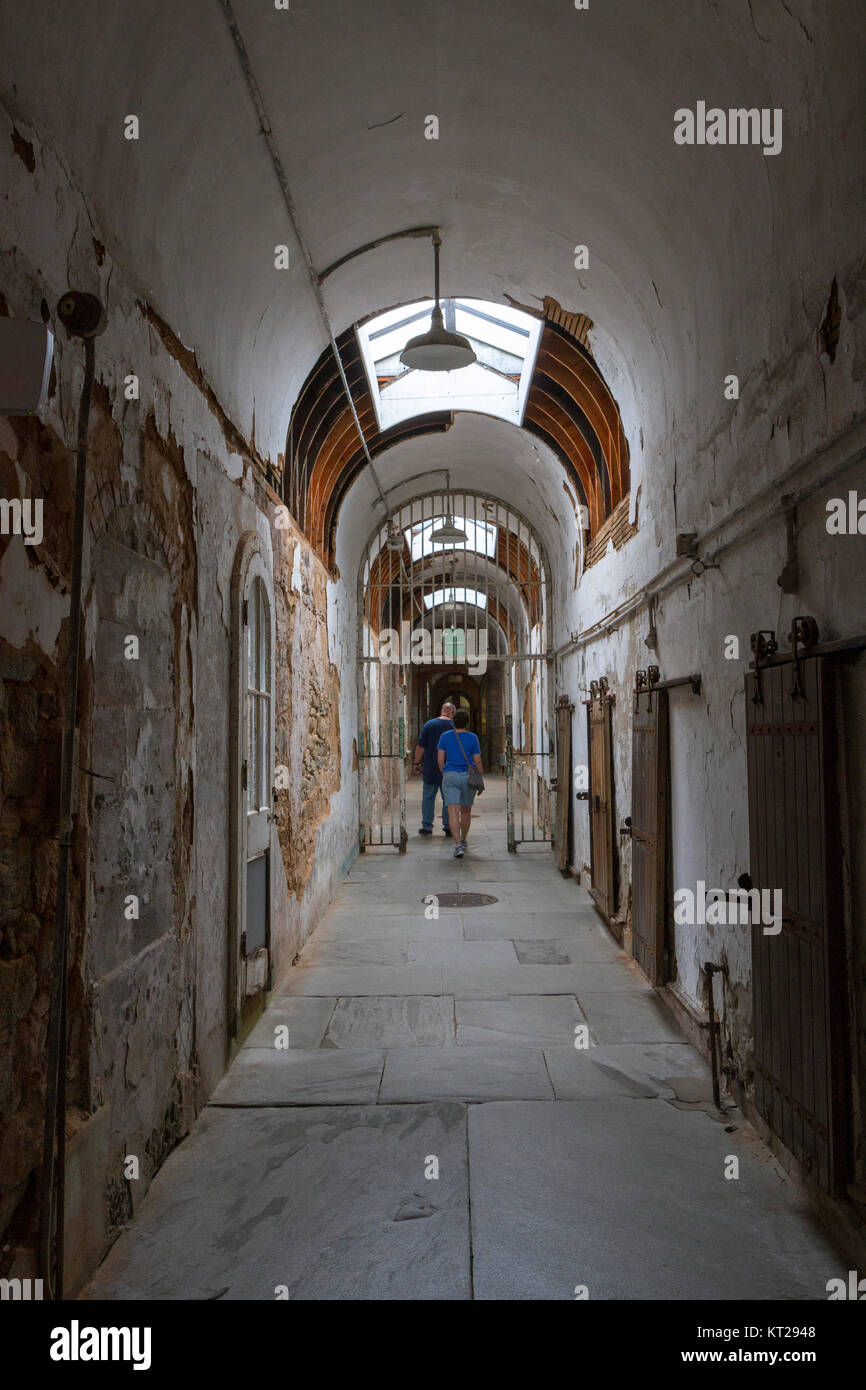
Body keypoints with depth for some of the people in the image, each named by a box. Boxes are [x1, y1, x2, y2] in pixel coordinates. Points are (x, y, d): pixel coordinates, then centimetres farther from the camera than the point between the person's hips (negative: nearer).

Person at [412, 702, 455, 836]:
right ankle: (448, 827, 10)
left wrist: (417, 763, 4)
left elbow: (421, 747, -4)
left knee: (428, 797, 7)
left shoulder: (429, 724, -3)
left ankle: (427, 826, 8)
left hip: (430, 769, 0)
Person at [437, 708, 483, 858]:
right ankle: (463, 841, 34)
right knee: (466, 810, 19)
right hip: (468, 777, 0)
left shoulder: (445, 736, 0)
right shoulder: (473, 738, -3)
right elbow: (478, 761, -3)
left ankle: (459, 846, -20)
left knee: (453, 812, -6)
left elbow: (440, 760, 1)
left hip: (450, 777, 0)